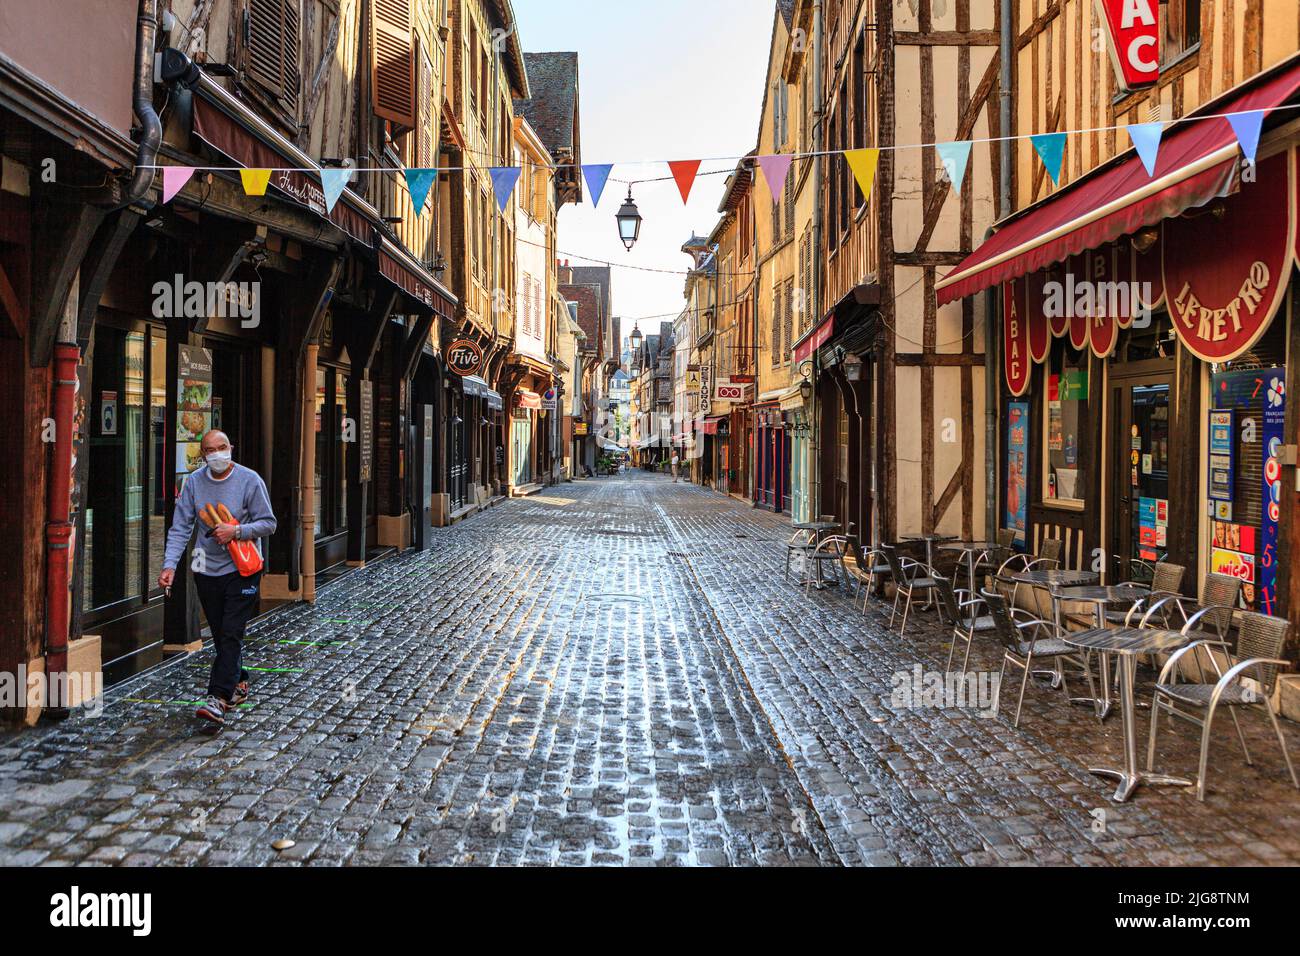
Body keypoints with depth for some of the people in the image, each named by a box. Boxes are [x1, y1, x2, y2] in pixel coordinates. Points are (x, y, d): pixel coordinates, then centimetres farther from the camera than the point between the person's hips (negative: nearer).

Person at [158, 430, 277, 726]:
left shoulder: (249, 480, -7)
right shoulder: (193, 482, 1)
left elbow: (268, 524, -5)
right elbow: (180, 528, -1)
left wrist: (237, 531, -20)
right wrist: (169, 564, -12)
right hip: (207, 569, 4)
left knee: (231, 633, -10)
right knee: (220, 634, 12)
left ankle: (218, 698, -12)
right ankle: (238, 684, 31)